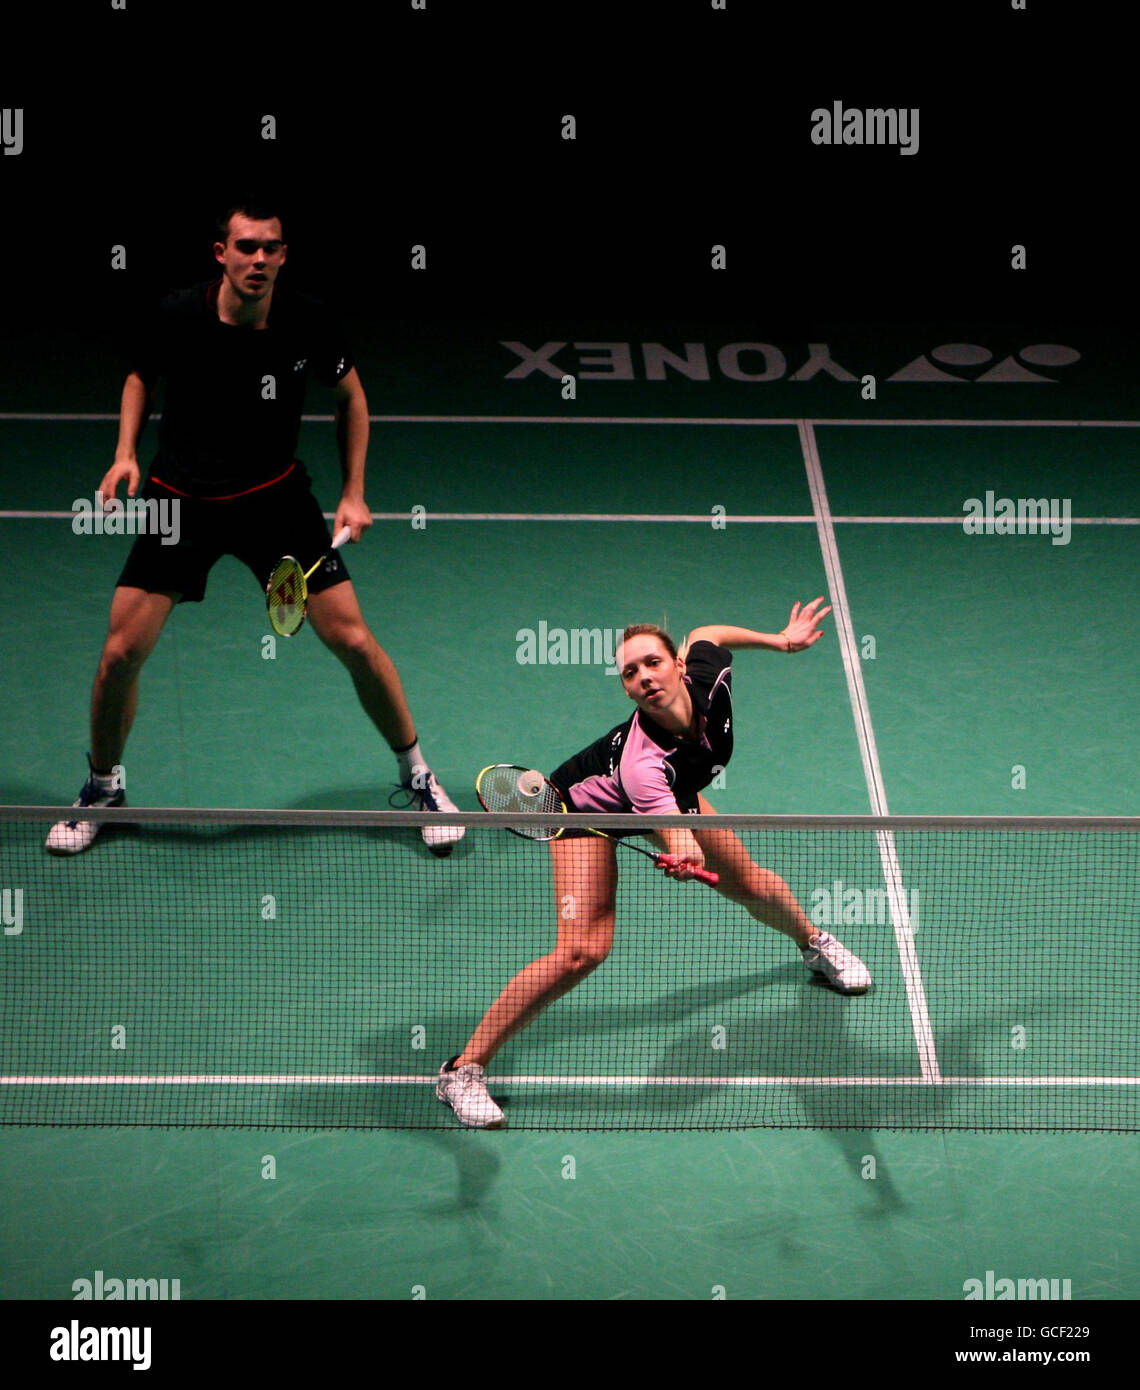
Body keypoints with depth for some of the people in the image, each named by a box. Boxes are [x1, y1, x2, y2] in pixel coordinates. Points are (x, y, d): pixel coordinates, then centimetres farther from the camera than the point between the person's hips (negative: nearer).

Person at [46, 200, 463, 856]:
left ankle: (418, 777, 15)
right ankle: (103, 787, 20)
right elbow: (141, 376, 8)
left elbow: (350, 395, 4)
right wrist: (127, 451, -7)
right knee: (122, 653, -7)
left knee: (352, 639, -7)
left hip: (277, 495, 0)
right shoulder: (179, 317, -16)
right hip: (181, 500, 0)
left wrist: (354, 495, -1)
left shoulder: (307, 322, -15)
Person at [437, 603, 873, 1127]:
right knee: (582, 951, -21)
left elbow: (705, 636, -5)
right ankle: (463, 1070, -14)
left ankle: (814, 944, 55)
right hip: (589, 806, -6)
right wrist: (686, 854, -77)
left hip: (670, 794, 7)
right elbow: (675, 832, -56)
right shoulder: (640, 761, -46)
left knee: (749, 883, 16)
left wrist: (779, 639, 4)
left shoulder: (707, 679, -29)